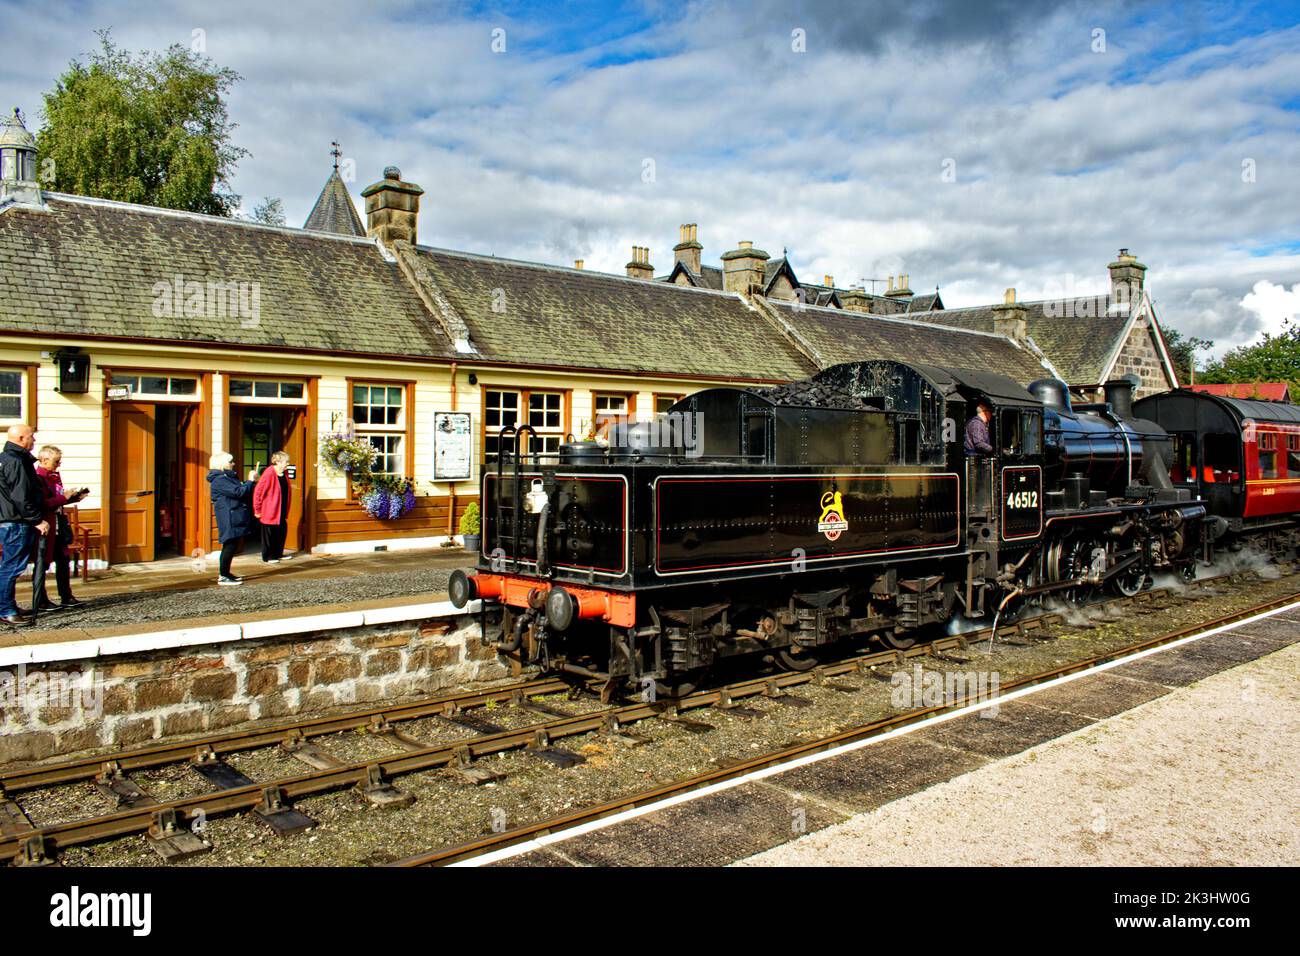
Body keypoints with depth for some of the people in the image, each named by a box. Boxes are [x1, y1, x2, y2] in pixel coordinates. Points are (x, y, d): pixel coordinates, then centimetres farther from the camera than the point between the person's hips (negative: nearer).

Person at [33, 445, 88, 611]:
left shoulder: (55, 476, 13)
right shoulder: (38, 477, -15)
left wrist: (75, 497, 7)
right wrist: (64, 498, -23)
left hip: (58, 525, 9)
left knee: (63, 560, 12)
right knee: (43, 563, -1)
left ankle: (66, 597, 20)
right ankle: (40, 602, 8)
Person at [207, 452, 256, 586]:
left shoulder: (228, 477, 18)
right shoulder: (219, 480, -15)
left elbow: (239, 489, 19)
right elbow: (237, 492, -23)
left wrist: (250, 480, 7)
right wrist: (250, 481, -15)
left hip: (234, 518, 10)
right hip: (229, 519, -10)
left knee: (231, 545, 14)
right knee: (230, 545, -8)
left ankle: (225, 573, 22)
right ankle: (223, 576, -3)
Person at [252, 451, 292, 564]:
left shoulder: (284, 474, 7)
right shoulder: (269, 473, -18)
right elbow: (258, 491, -18)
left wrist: (286, 511, 17)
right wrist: (257, 510, -16)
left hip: (282, 512, 8)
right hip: (270, 512, -8)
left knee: (282, 531, 12)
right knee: (269, 534, 1)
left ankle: (278, 553, 25)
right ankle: (268, 556, 12)